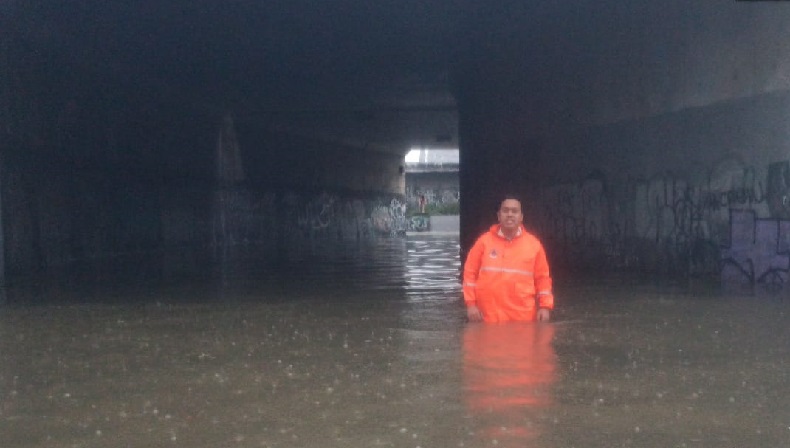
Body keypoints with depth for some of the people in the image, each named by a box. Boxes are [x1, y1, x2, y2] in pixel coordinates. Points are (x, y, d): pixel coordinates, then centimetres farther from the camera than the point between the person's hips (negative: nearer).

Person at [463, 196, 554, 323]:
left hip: (523, 317, 1)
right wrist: (471, 304, 0)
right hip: (489, 316, 0)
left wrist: (545, 306, 1)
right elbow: (470, 272, 6)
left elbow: (542, 277, 9)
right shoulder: (485, 241, 3)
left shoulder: (533, 243, 5)